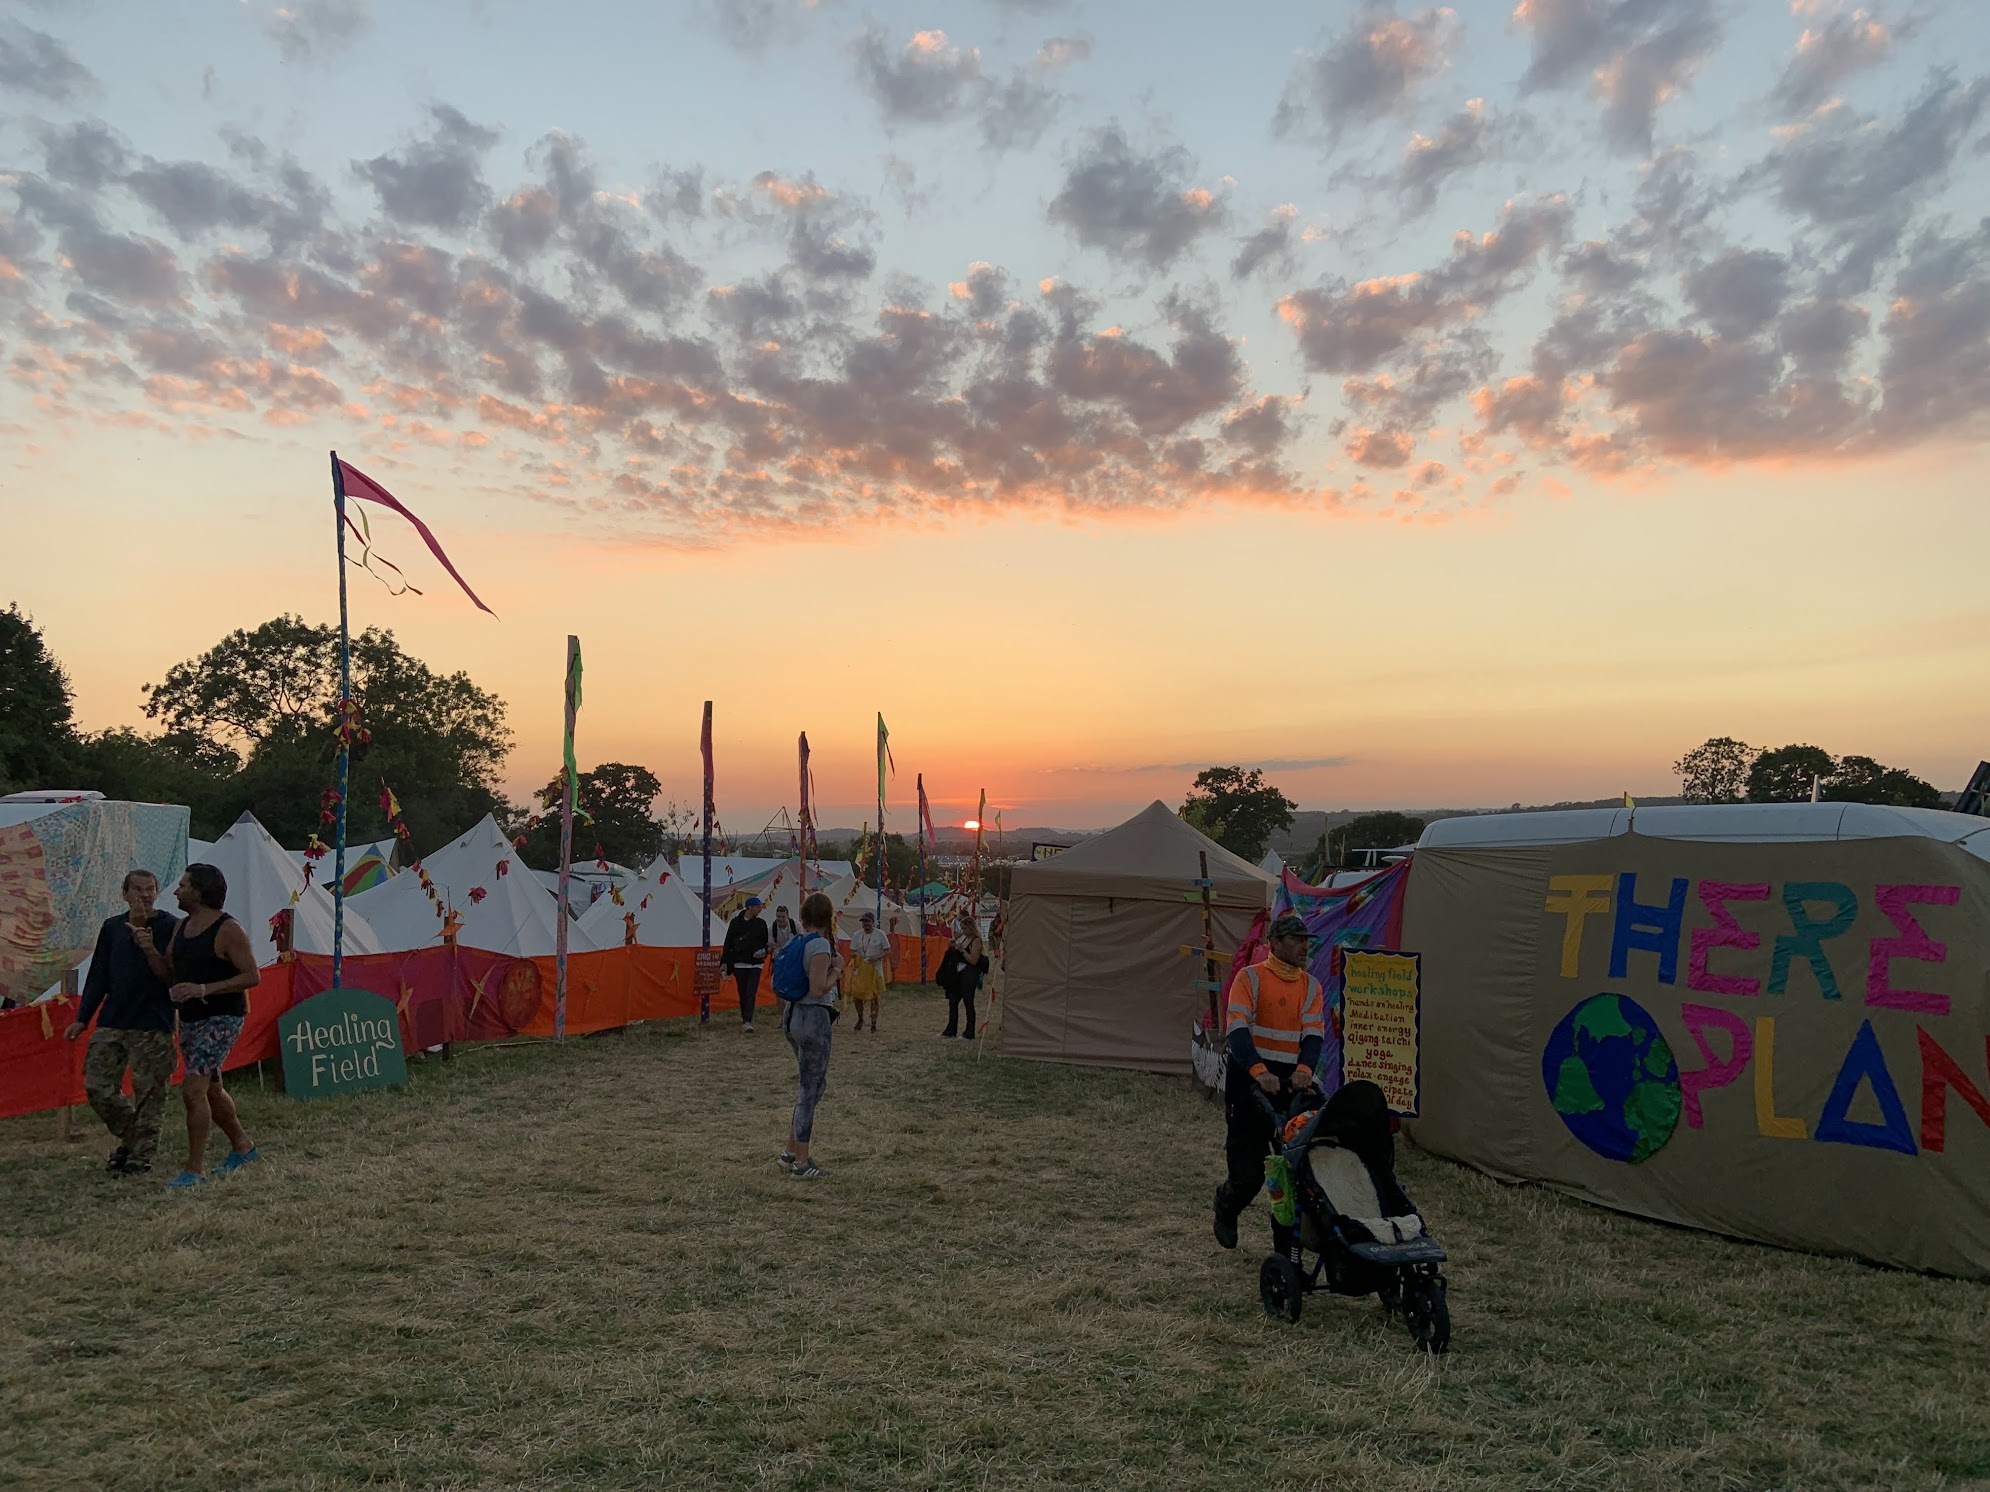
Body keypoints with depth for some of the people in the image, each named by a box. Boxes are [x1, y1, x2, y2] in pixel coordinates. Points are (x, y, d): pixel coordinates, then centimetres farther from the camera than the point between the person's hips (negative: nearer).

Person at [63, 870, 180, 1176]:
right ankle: (129, 1138, 27)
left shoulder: (171, 927, -5)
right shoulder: (112, 928, 10)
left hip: (153, 1027, -5)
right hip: (111, 1024, 5)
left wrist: (150, 948, -27)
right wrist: (82, 1018, 11)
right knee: (97, 1088, 5)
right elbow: (98, 977, 14)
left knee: (149, 1094, 1)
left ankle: (142, 1155, 15)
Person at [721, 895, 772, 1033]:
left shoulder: (761, 923, 5)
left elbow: (765, 942, 13)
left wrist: (763, 952, -9)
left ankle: (747, 1022, -15)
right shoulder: (735, 923, 1)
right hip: (739, 964, 0)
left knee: (751, 994, -10)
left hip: (755, 964, 0)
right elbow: (728, 944, 4)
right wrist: (725, 962, -1)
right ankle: (744, 1017, 24)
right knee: (743, 994, 8)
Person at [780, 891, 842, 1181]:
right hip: (814, 1018, -9)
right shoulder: (821, 944, -16)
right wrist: (837, 968, -10)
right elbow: (818, 990, -22)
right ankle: (801, 1164, 8)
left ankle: (791, 1151, 25)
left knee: (816, 1083, 20)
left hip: (794, 1015, 9)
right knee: (810, 1090, 1)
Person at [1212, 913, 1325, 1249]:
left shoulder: (1311, 986, 9)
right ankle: (1226, 1206, 31)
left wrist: (1305, 1069, -24)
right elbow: (1237, 1029, -16)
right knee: (1248, 1173, 0)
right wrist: (1258, 1071, -32)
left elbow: (1314, 1033, -3)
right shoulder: (1250, 978, -5)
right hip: (1249, 1081, -4)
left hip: (1291, 1083, 4)